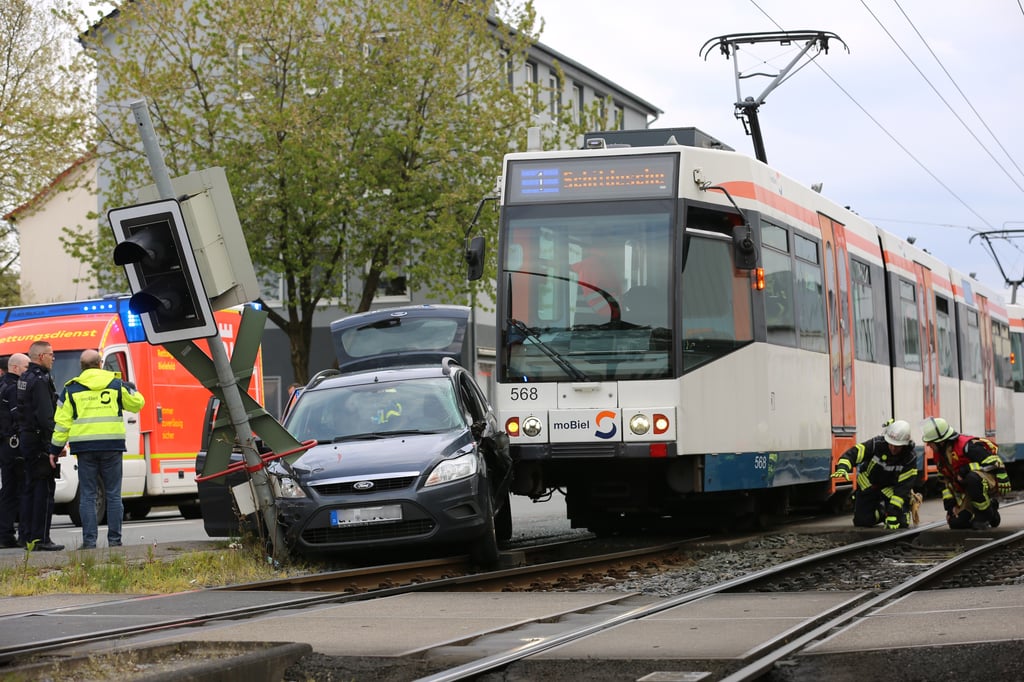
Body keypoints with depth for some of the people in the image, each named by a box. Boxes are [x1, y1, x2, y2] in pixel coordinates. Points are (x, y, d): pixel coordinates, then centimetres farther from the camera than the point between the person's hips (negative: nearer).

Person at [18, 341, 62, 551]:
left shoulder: (24, 378, 15)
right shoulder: (40, 380, -15)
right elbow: (45, 417, -21)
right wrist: (53, 446, -21)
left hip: (26, 439, 10)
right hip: (39, 441, -10)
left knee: (31, 488, 13)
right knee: (44, 489, -7)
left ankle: (29, 537, 16)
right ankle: (41, 539, -7)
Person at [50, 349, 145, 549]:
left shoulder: (72, 389, 5)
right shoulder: (116, 385, 5)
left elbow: (62, 422, 3)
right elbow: (136, 404, 18)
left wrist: (55, 449, 8)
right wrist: (132, 390, 39)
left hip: (85, 447, 0)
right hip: (112, 446, 0)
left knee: (87, 496, 3)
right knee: (113, 495, 6)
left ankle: (89, 540, -1)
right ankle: (114, 539, 5)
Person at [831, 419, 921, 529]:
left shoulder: (910, 458, -26)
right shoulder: (876, 444, -28)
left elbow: (903, 487, -29)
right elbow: (853, 454, -34)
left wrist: (893, 512, -35)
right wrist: (842, 468, -57)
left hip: (890, 488, 0)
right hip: (868, 485, 0)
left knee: (901, 523, -14)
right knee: (861, 522, -6)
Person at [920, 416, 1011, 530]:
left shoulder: (967, 446, -24)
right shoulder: (939, 455, 4)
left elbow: (994, 463, -27)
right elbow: (947, 482, 14)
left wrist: (965, 470, -26)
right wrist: (950, 504, 4)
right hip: (968, 490, 9)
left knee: (972, 479, -42)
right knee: (956, 523, -5)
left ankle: (985, 514, -19)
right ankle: (990, 506, 18)